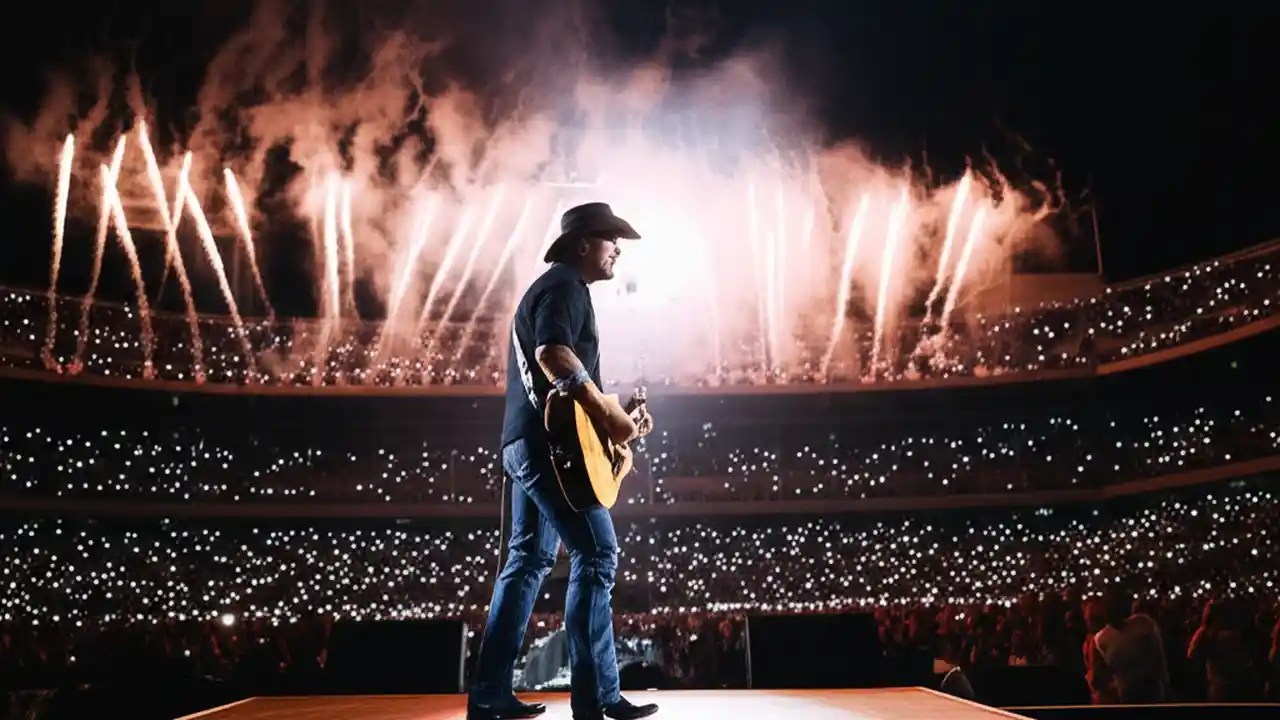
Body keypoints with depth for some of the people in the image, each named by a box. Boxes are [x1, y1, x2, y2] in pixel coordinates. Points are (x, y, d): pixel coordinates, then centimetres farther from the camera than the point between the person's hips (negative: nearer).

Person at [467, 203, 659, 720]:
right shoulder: (565, 286, -7)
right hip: (549, 443, -11)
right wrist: (608, 414, -23)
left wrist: (616, 413, 20)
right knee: (597, 555, -9)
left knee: (528, 561, 12)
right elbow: (552, 353, -26)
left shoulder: (550, 287, 26)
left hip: (527, 443, 11)